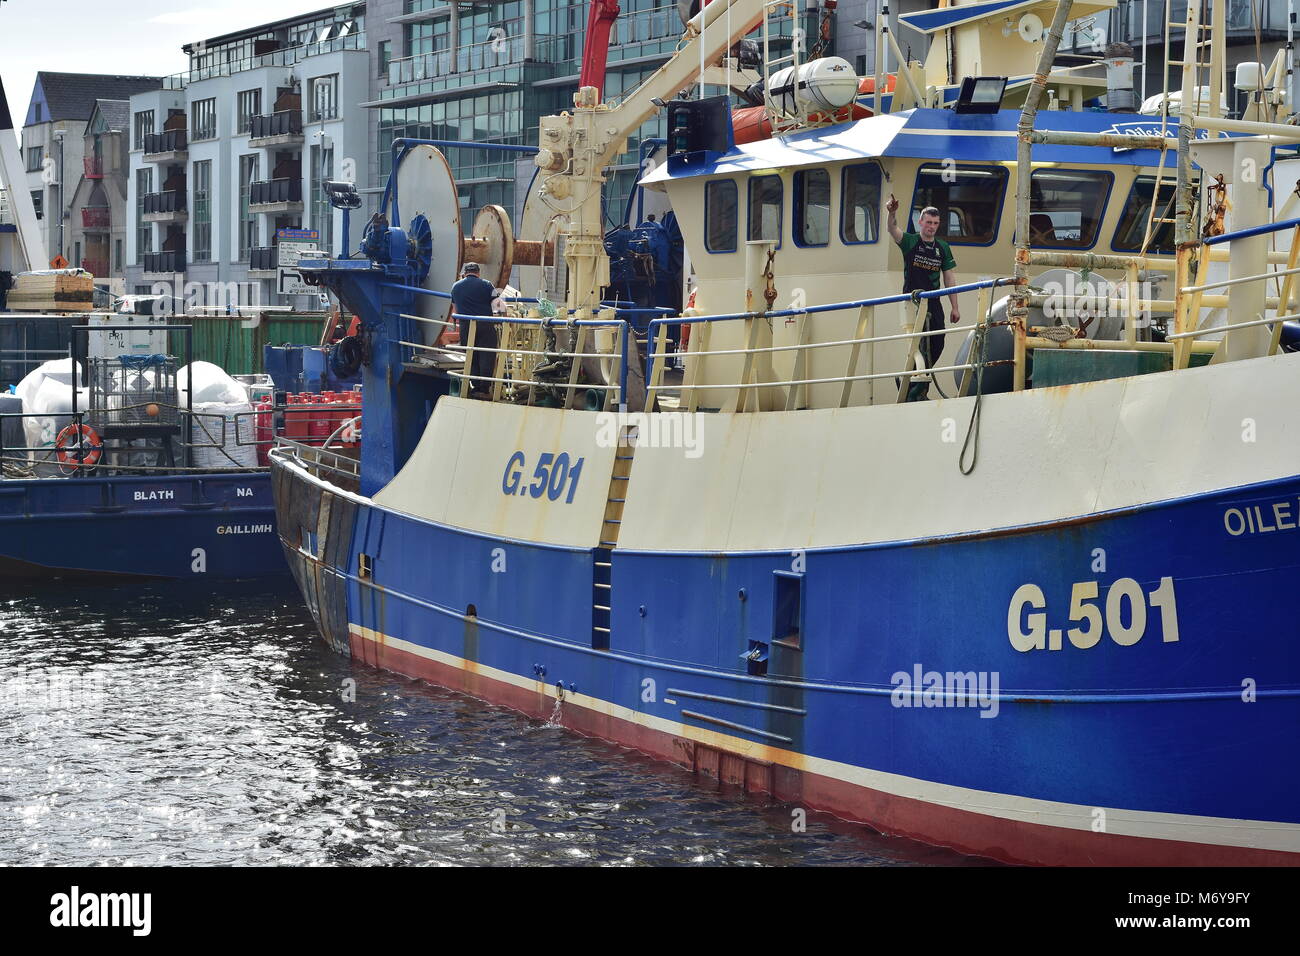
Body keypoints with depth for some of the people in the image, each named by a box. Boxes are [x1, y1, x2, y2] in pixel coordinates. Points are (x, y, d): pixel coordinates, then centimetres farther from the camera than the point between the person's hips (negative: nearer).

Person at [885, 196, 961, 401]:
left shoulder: (943, 248, 10)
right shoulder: (910, 242, -1)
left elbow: (949, 279, 12)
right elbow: (893, 230, -22)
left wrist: (955, 307, 8)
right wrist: (892, 213, -43)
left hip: (934, 303, 5)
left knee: (937, 346, 5)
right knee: (922, 346, -12)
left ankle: (910, 381, 24)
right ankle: (916, 393, -8)